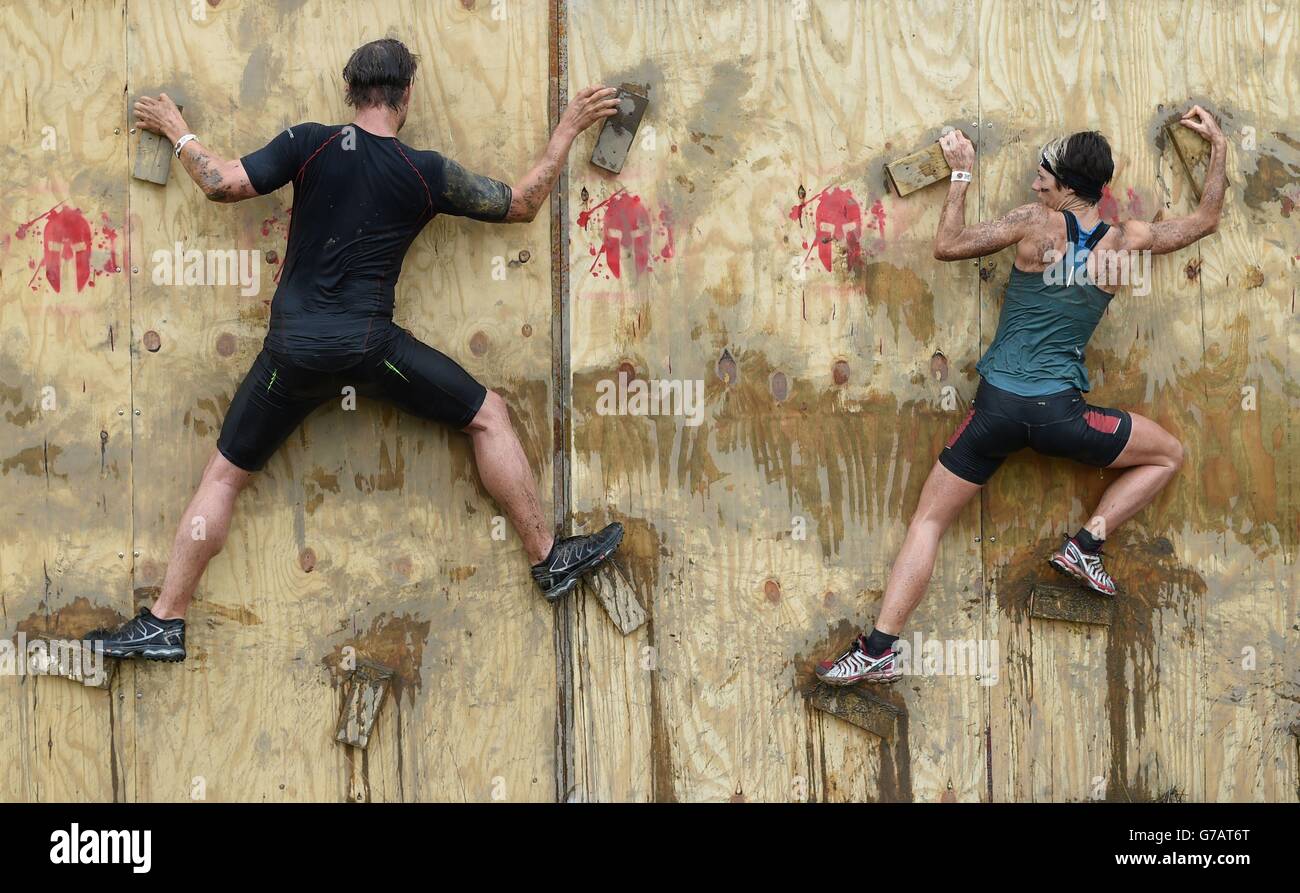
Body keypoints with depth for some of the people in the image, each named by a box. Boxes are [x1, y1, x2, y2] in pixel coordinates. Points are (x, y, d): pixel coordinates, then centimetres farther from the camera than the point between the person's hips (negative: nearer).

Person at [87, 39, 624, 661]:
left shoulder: (309, 144, 0)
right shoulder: (426, 173, 1)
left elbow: (222, 183, -4)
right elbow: (522, 204, 10)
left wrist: (177, 131, 15)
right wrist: (569, 127, 19)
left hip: (294, 347, 1)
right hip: (369, 345, -1)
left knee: (224, 475, 12)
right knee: (488, 416, 15)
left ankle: (164, 624, 11)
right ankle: (550, 561, 16)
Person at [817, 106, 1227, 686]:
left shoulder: (1037, 224, -4)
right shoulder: (1128, 241, 3)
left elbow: (948, 246, 0)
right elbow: (1206, 219, 19)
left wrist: (961, 174, 10)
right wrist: (1218, 146, 30)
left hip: (996, 405, 0)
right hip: (1059, 412, 0)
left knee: (928, 521, 10)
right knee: (1169, 454, 22)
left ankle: (879, 649, 0)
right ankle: (1087, 544, 8)